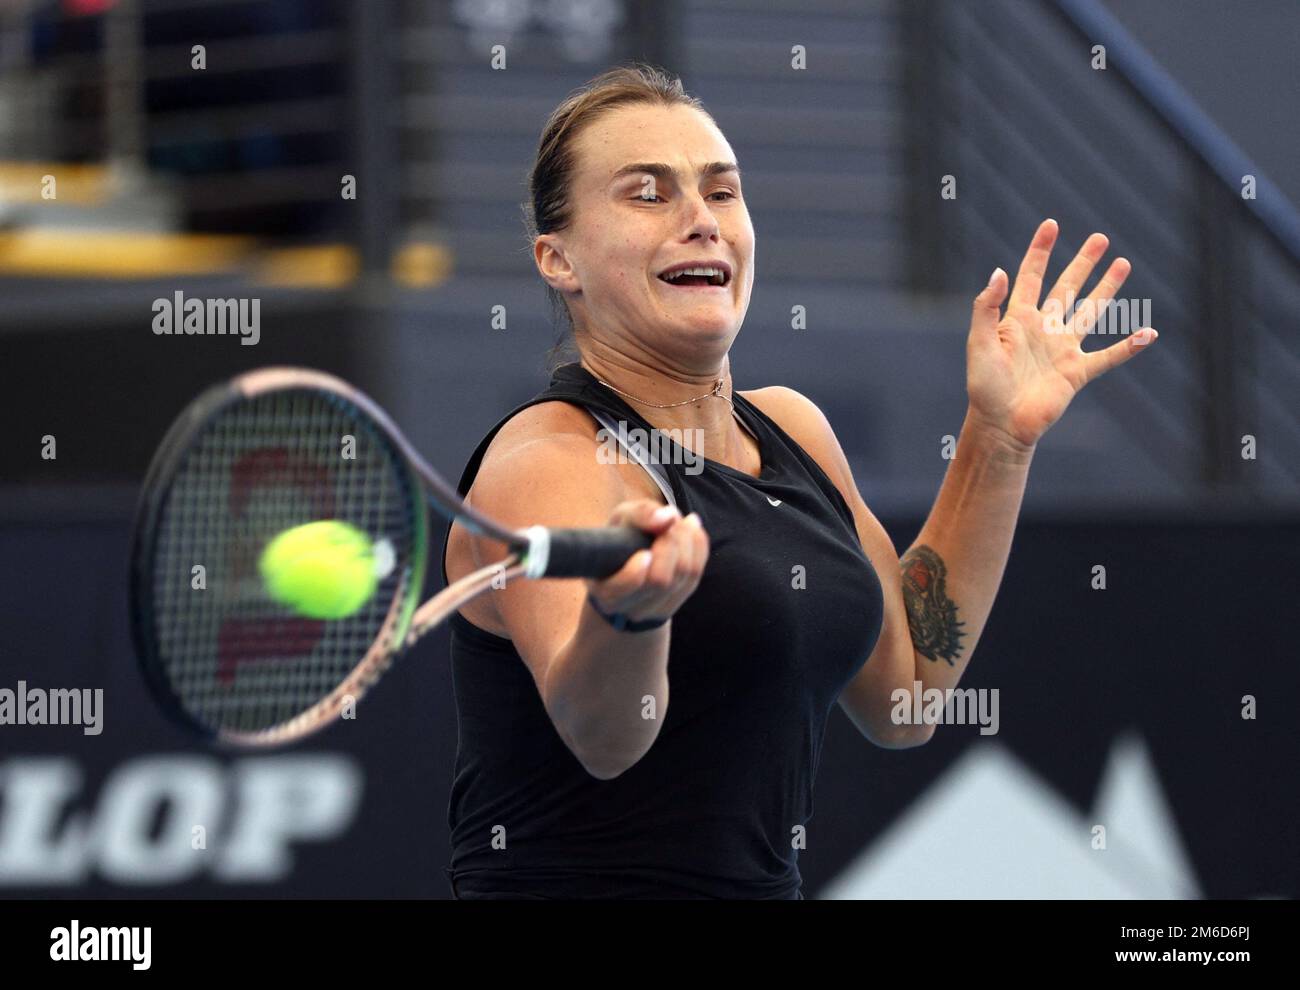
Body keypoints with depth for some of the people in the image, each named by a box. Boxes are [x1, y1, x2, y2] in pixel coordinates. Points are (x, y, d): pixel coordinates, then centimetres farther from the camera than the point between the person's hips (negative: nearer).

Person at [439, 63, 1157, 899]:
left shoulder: (791, 428, 9)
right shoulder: (549, 461, -13)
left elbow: (902, 693, 17)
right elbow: (602, 736, -28)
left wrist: (1002, 436, 13)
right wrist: (626, 608, -49)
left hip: (769, 885, 6)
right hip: (568, 887, -6)